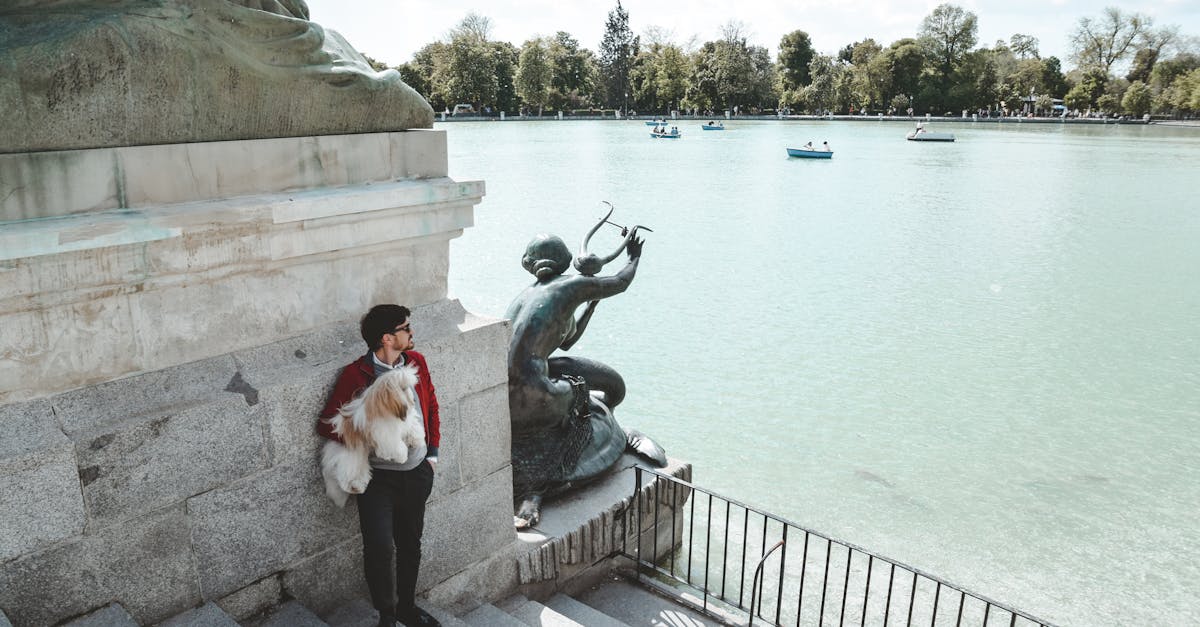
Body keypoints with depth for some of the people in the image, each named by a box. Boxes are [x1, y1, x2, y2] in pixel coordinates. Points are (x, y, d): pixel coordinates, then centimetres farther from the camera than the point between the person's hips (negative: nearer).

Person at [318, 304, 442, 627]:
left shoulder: (416, 362, 0)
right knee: (380, 548, -12)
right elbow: (327, 424, -11)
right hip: (378, 477, -5)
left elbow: (432, 405, 13)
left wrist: (432, 452, 11)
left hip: (417, 473, 5)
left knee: (410, 545, 17)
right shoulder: (356, 374, -14)